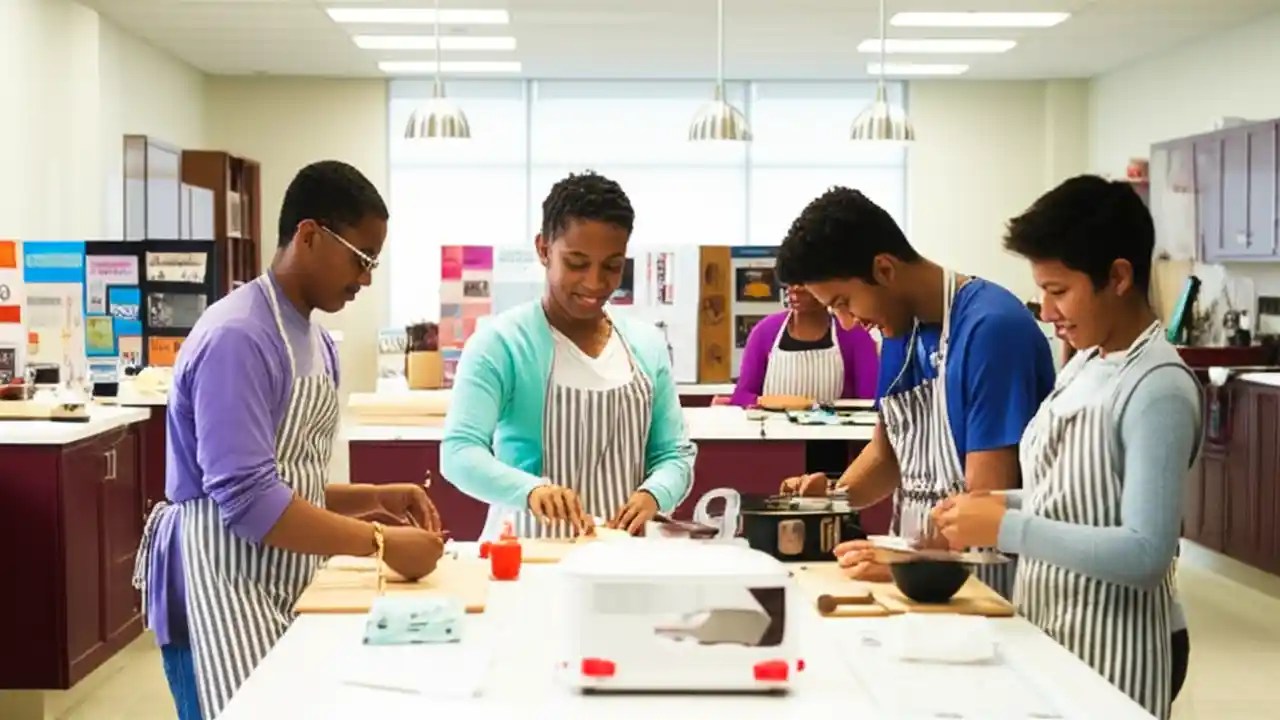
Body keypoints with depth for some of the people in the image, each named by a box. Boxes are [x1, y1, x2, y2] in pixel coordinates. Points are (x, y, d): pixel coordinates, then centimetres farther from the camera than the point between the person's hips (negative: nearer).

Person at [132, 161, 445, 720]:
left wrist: (373, 499, 2)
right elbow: (248, 499, -26)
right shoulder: (238, 337, -19)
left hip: (282, 591, 9)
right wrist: (380, 543, -23)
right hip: (223, 590, -9)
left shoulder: (316, 340, 10)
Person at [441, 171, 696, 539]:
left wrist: (653, 494, -9)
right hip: (528, 548, -4)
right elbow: (459, 452, -14)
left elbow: (674, 453, 12)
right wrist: (530, 490, -32)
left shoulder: (647, 344, 8)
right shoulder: (500, 342, -6)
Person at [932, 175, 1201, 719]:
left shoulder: (1159, 389, -20)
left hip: (1111, 651, -8)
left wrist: (1005, 528, -27)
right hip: (1050, 630, 8)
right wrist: (1003, 504, -4)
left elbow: (1147, 553, -26)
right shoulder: (1085, 363, 4)